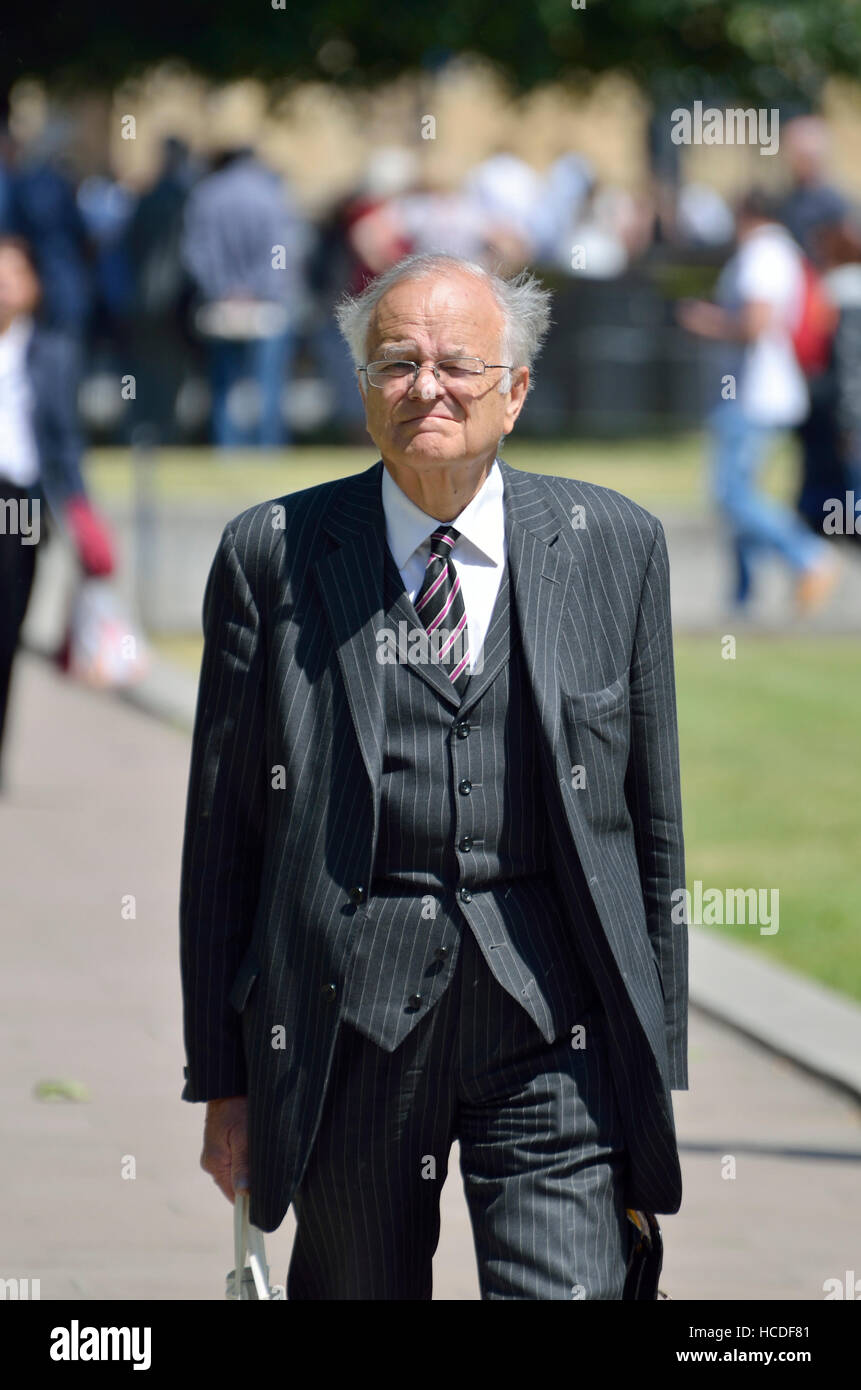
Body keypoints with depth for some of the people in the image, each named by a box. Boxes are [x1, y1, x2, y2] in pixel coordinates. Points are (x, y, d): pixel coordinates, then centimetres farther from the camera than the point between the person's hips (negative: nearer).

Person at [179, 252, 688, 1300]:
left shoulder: (615, 545, 7)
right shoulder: (273, 556, 4)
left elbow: (654, 821, 10)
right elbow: (221, 832, 5)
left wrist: (659, 1060, 9)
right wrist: (222, 1077, 3)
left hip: (556, 1022, 0)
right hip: (347, 1011, 0)